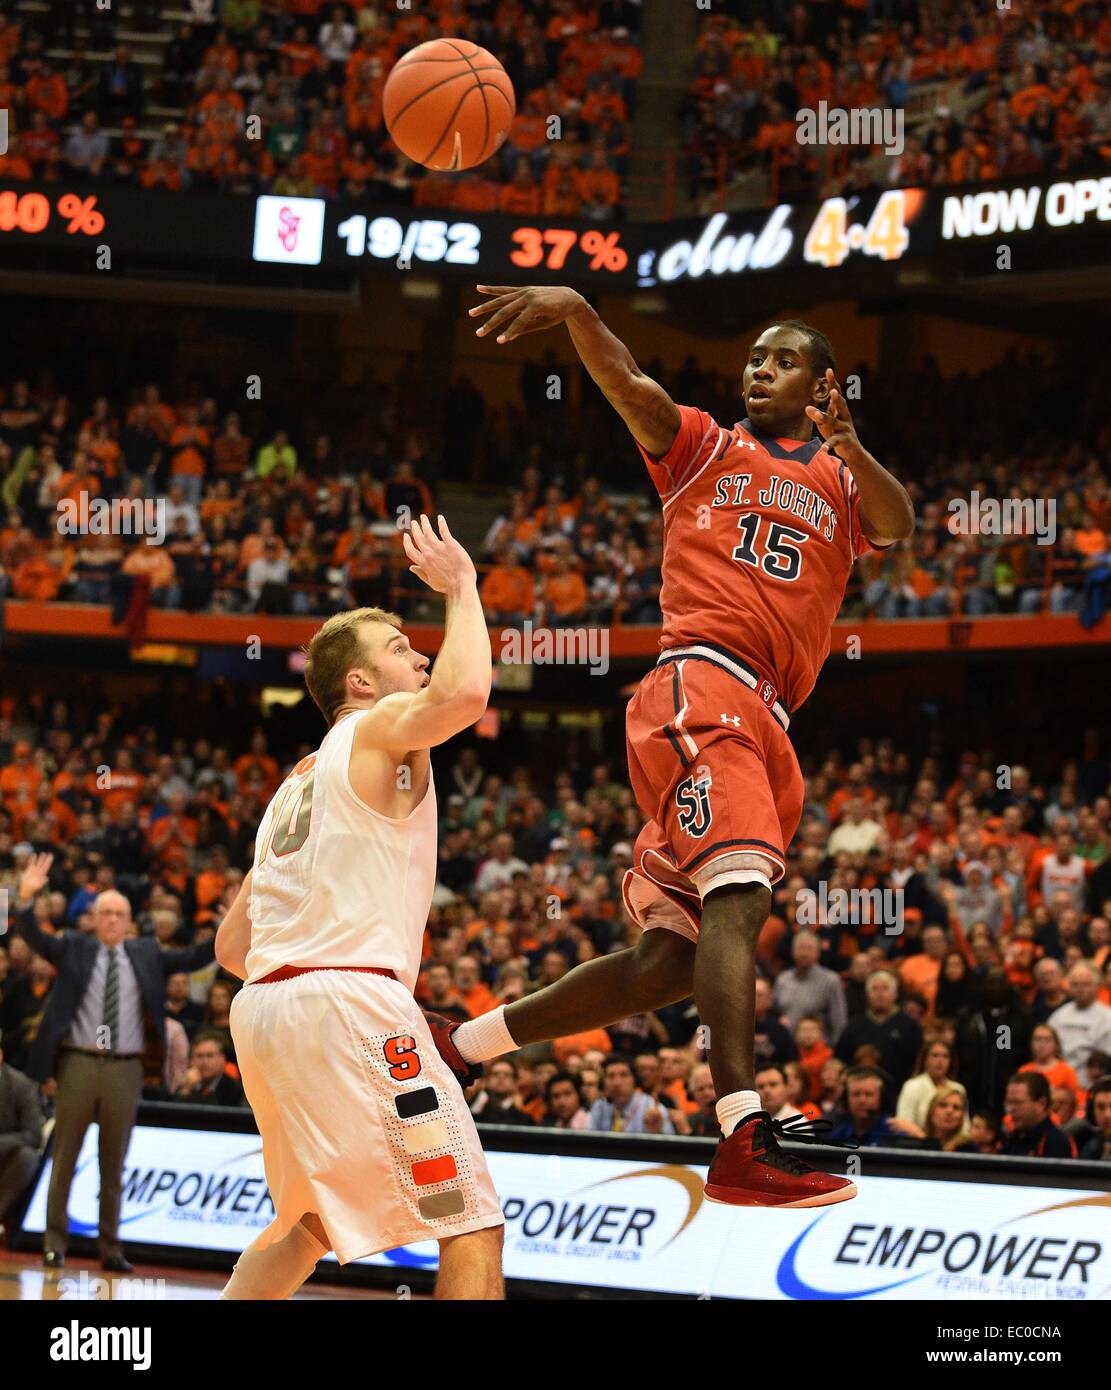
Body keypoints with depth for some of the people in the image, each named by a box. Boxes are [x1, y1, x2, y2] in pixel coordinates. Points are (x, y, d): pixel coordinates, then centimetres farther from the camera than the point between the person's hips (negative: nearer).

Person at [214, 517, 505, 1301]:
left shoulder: (297, 786, 28)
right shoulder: (379, 729, 4)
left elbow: (231, 946, 27)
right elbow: (464, 692, -20)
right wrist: (460, 587, -5)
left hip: (263, 1004, 9)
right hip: (349, 1002, -9)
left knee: (306, 1222, 28)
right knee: (473, 1226, -12)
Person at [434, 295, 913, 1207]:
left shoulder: (841, 483, 24)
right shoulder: (704, 448, 15)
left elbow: (897, 525, 1)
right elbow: (626, 384, -4)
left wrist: (847, 447, -21)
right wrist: (574, 308, -25)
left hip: (767, 728, 6)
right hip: (700, 688, -6)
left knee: (672, 962, 2)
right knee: (739, 893, -27)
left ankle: (456, 1042, 14)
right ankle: (746, 1144, -40)